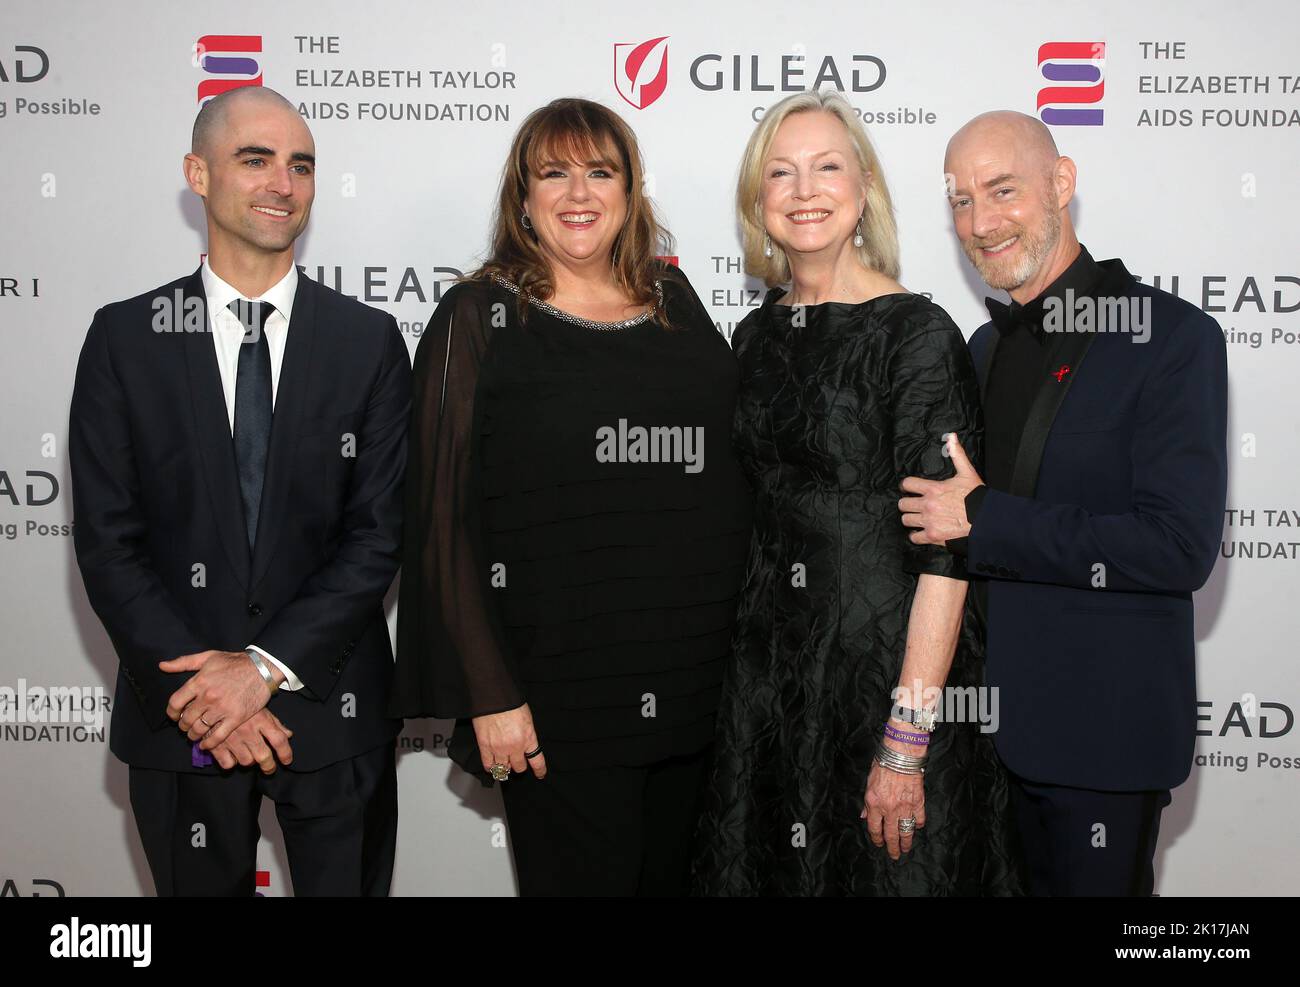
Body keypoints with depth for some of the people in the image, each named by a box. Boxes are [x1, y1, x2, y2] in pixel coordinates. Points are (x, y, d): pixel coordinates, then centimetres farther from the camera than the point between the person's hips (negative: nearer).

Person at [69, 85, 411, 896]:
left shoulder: (368, 341, 0)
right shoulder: (125, 337, 0)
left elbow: (379, 532, -5)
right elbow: (107, 540, -4)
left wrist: (267, 666, -14)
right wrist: (193, 690, -13)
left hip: (332, 707, 0)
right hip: (177, 718, 0)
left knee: (348, 887, 13)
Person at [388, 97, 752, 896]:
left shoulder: (676, 304, 9)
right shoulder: (481, 317, -3)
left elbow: (734, 480, 14)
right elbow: (444, 520, -7)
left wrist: (746, 652, 8)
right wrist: (490, 696, -12)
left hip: (698, 685, 5)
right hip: (559, 701, -4)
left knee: (673, 876, 17)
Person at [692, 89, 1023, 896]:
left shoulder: (917, 332, -13)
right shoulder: (757, 336, 6)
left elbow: (944, 551, -17)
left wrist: (906, 743, -20)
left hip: (885, 668, -6)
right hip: (766, 670, 6)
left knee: (885, 866, 11)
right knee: (769, 867, 18)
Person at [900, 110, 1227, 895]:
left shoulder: (1170, 337, -13)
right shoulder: (987, 345, 10)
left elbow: (1180, 548, -22)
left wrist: (983, 521, -21)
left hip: (1101, 733, -7)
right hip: (992, 716, 7)